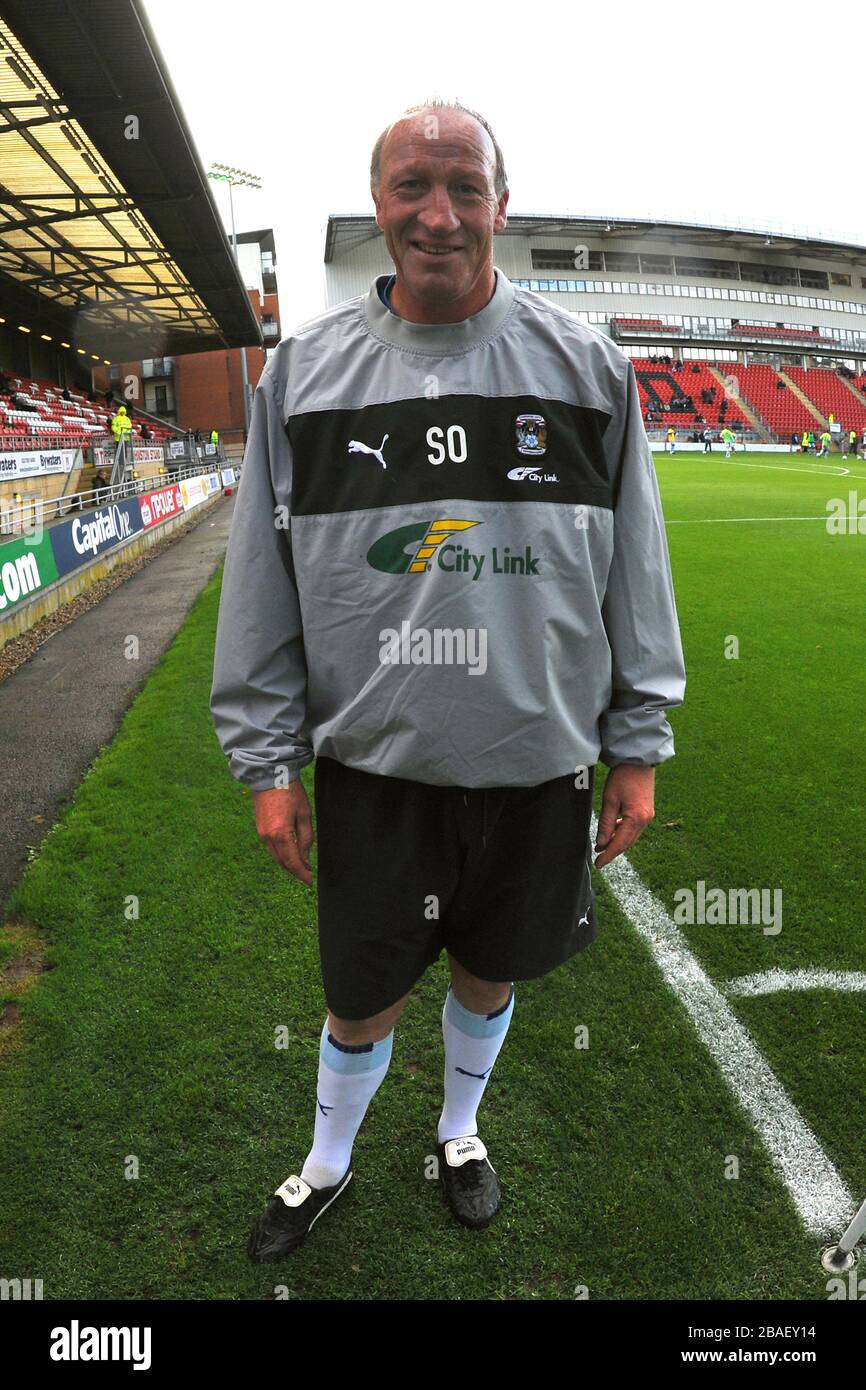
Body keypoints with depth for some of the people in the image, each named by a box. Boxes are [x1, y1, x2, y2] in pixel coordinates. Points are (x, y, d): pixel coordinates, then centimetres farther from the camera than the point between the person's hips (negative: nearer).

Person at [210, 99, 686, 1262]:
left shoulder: (585, 365, 1)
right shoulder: (305, 368, 0)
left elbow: (636, 573, 3)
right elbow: (262, 584, 1)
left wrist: (639, 747, 2)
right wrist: (268, 760, 0)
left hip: (537, 764, 1)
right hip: (372, 766, 0)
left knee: (491, 973, 21)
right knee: (361, 997, 14)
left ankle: (459, 1130, 53)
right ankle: (328, 1165, 47)